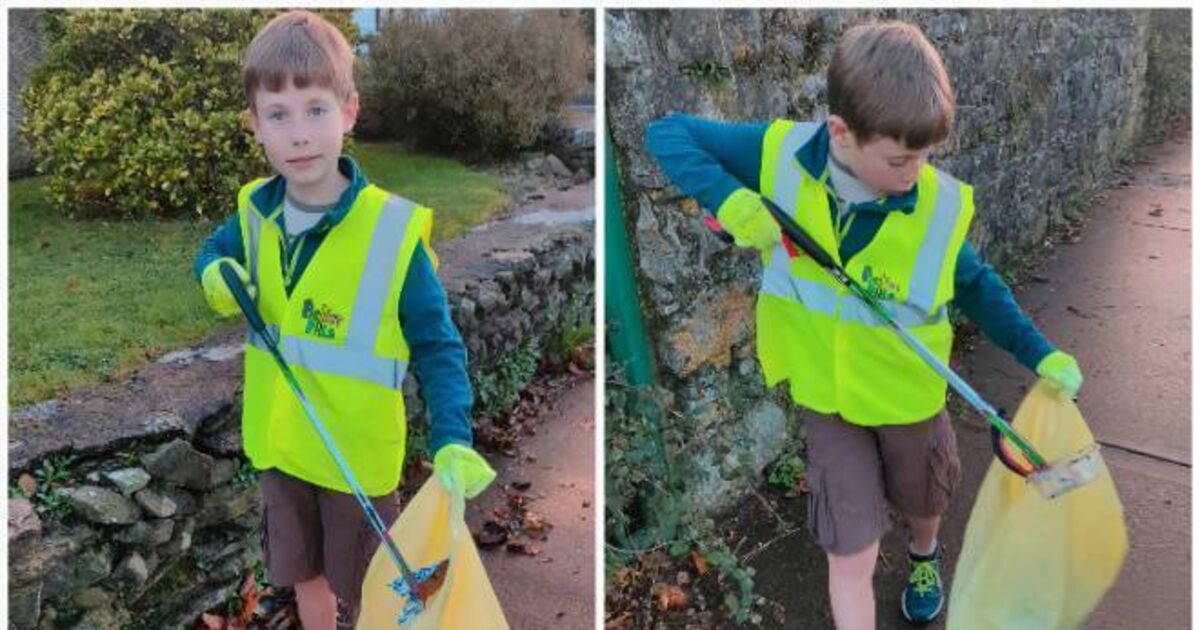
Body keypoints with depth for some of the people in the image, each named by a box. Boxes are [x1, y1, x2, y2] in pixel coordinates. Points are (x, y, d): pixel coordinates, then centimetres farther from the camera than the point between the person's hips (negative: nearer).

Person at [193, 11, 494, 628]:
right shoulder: (255, 212, -8)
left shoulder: (393, 229, -23)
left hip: (358, 450, -5)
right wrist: (214, 275, -10)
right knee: (302, 569, 27)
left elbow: (437, 347, -18)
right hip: (280, 439, 5)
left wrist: (453, 441, -31)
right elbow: (213, 250, 14)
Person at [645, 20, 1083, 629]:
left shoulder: (940, 204, -21)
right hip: (826, 394, -1)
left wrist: (1042, 355, -9)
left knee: (920, 503, 30)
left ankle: (924, 556, 67)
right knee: (851, 553, 5)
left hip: (909, 393, 2)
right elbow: (667, 132, -16)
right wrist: (727, 197, -32)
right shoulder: (780, 154, -23)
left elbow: (976, 287, -2)